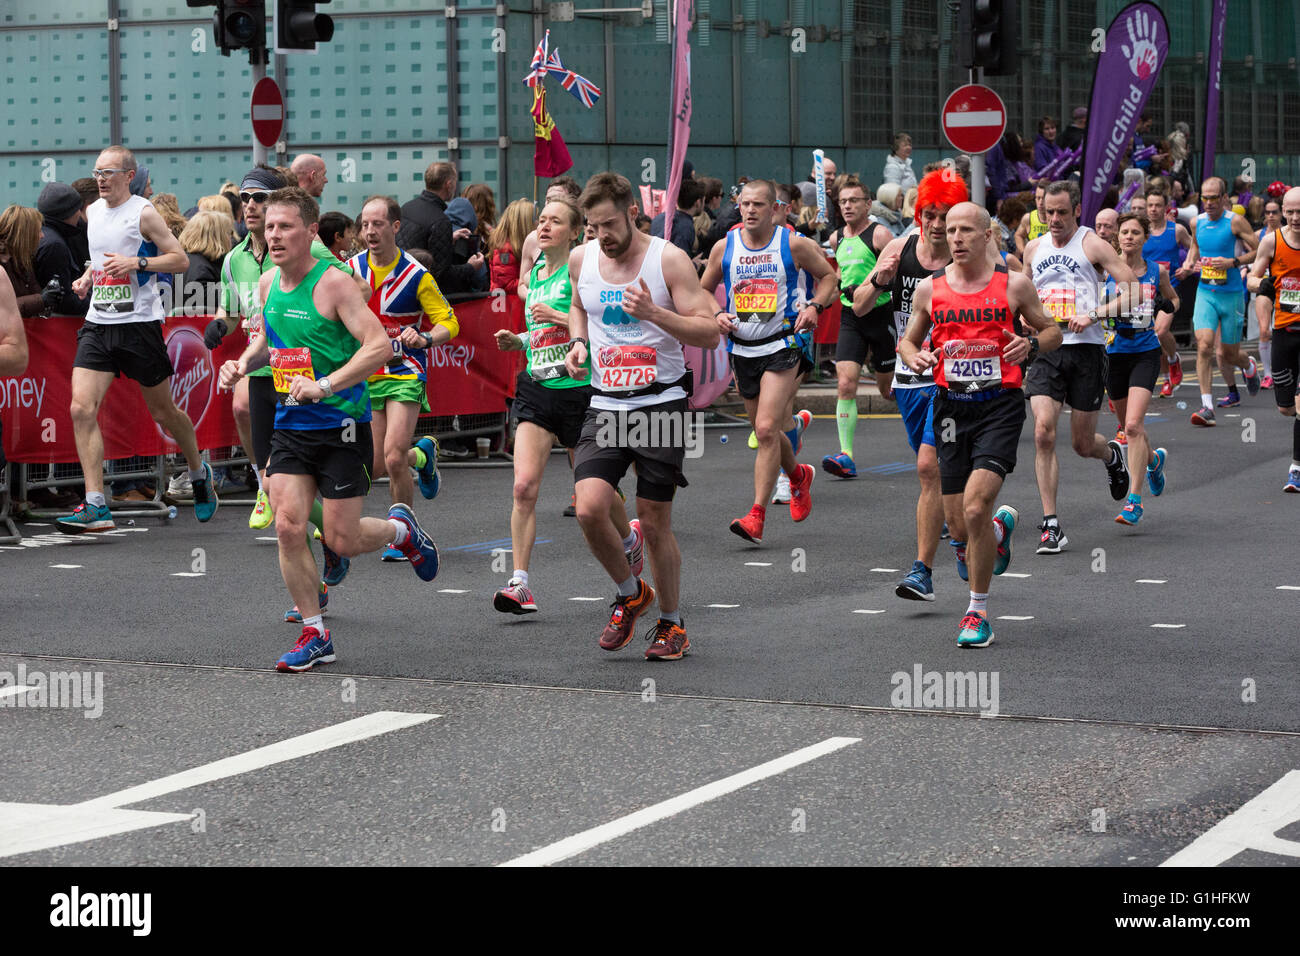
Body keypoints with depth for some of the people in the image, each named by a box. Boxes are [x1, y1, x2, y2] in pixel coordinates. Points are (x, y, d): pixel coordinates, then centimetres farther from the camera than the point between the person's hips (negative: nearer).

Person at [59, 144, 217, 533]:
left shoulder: (143, 213, -8)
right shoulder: (93, 212, 12)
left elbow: (181, 259, -9)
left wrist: (136, 262, -21)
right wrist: (87, 276, 9)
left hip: (139, 323, -5)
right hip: (98, 324, 5)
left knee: (163, 412, 9)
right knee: (81, 408, -12)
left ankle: (199, 472, 37)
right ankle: (95, 506, -14)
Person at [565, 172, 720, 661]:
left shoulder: (669, 259, -8)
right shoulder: (581, 259, 5)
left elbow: (709, 332, -9)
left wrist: (654, 313, -24)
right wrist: (577, 341, 6)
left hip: (661, 405, -3)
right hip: (605, 405, 3)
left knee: (655, 523, 0)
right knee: (589, 509, -15)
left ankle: (671, 623, 22)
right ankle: (630, 593, 12)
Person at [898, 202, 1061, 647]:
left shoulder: (1014, 285, 0)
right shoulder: (930, 289, 6)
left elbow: (1052, 331, 11)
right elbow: (908, 340, 18)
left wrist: (1032, 345, -11)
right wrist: (915, 357, -5)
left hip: (1000, 405, -3)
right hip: (951, 406, 3)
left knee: (975, 507, -19)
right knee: (958, 523, 4)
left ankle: (978, 612, -3)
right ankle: (1000, 527, 43)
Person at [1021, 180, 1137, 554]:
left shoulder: (1093, 245, -2)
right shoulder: (1033, 249, 13)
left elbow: (1132, 290, -8)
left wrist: (1092, 315, -17)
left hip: (1085, 348, -3)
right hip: (1045, 350, 3)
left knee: (1083, 445, 5)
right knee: (1043, 431, -16)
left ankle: (1112, 454, 45)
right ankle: (1051, 525, -12)